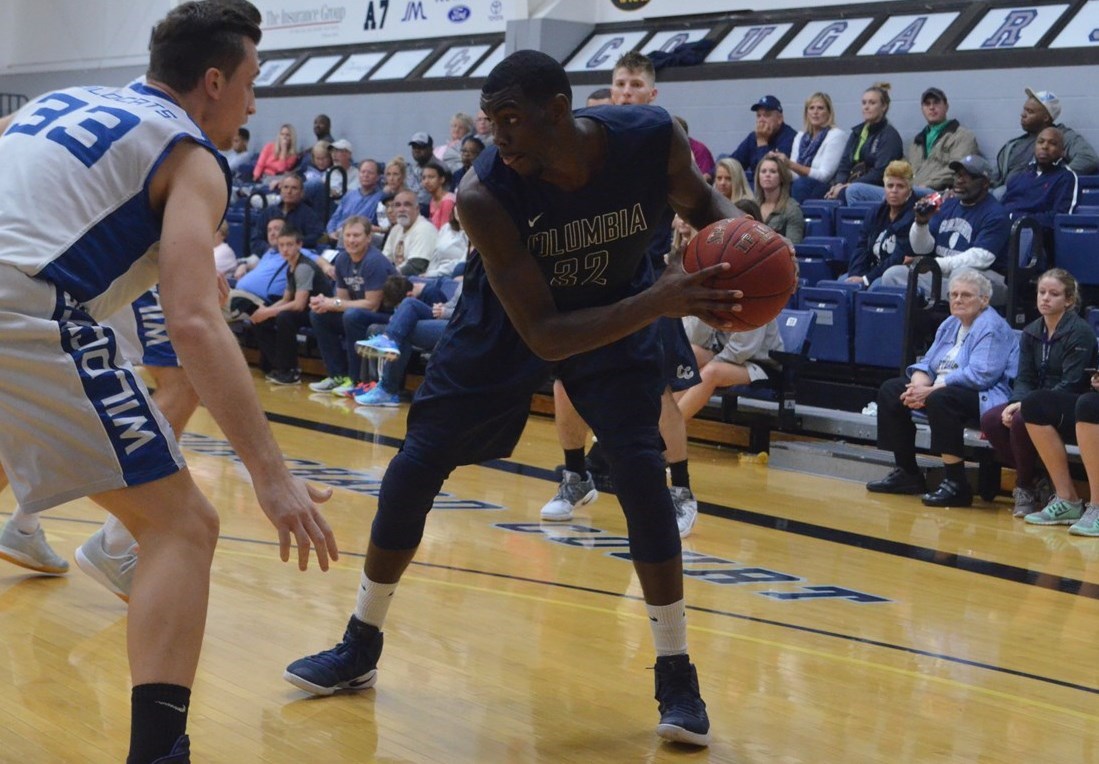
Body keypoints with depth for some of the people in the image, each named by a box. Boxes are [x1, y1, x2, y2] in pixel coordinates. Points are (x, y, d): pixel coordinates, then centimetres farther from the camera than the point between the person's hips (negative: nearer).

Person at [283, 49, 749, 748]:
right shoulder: (486, 193, -35)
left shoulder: (653, 137, -29)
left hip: (618, 308, 0)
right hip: (513, 316, 0)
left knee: (642, 470, -16)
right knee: (415, 468, 0)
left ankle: (677, 676, -3)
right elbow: (543, 335, -34)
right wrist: (659, 302, -46)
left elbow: (701, 203, -5)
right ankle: (360, 648, 20)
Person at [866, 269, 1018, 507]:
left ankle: (956, 485, -34)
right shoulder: (950, 324, 16)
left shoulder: (992, 328, -12)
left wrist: (930, 391, -24)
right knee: (890, 390, 2)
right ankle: (907, 473, 4)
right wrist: (918, 386, -12)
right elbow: (928, 363, 13)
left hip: (986, 398, -10)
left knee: (940, 398, -38)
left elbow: (978, 375, -24)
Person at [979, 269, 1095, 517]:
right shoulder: (1031, 333, 11)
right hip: (1035, 402, 7)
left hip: (1074, 410, -7)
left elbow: (1071, 385, -17)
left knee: (1023, 418, -34)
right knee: (990, 420, -20)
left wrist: (1025, 404, -23)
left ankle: (1026, 487, -11)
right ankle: (1033, 480, -4)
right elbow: (1024, 379, 7)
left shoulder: (1080, 332, -9)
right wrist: (1016, 403, -17)